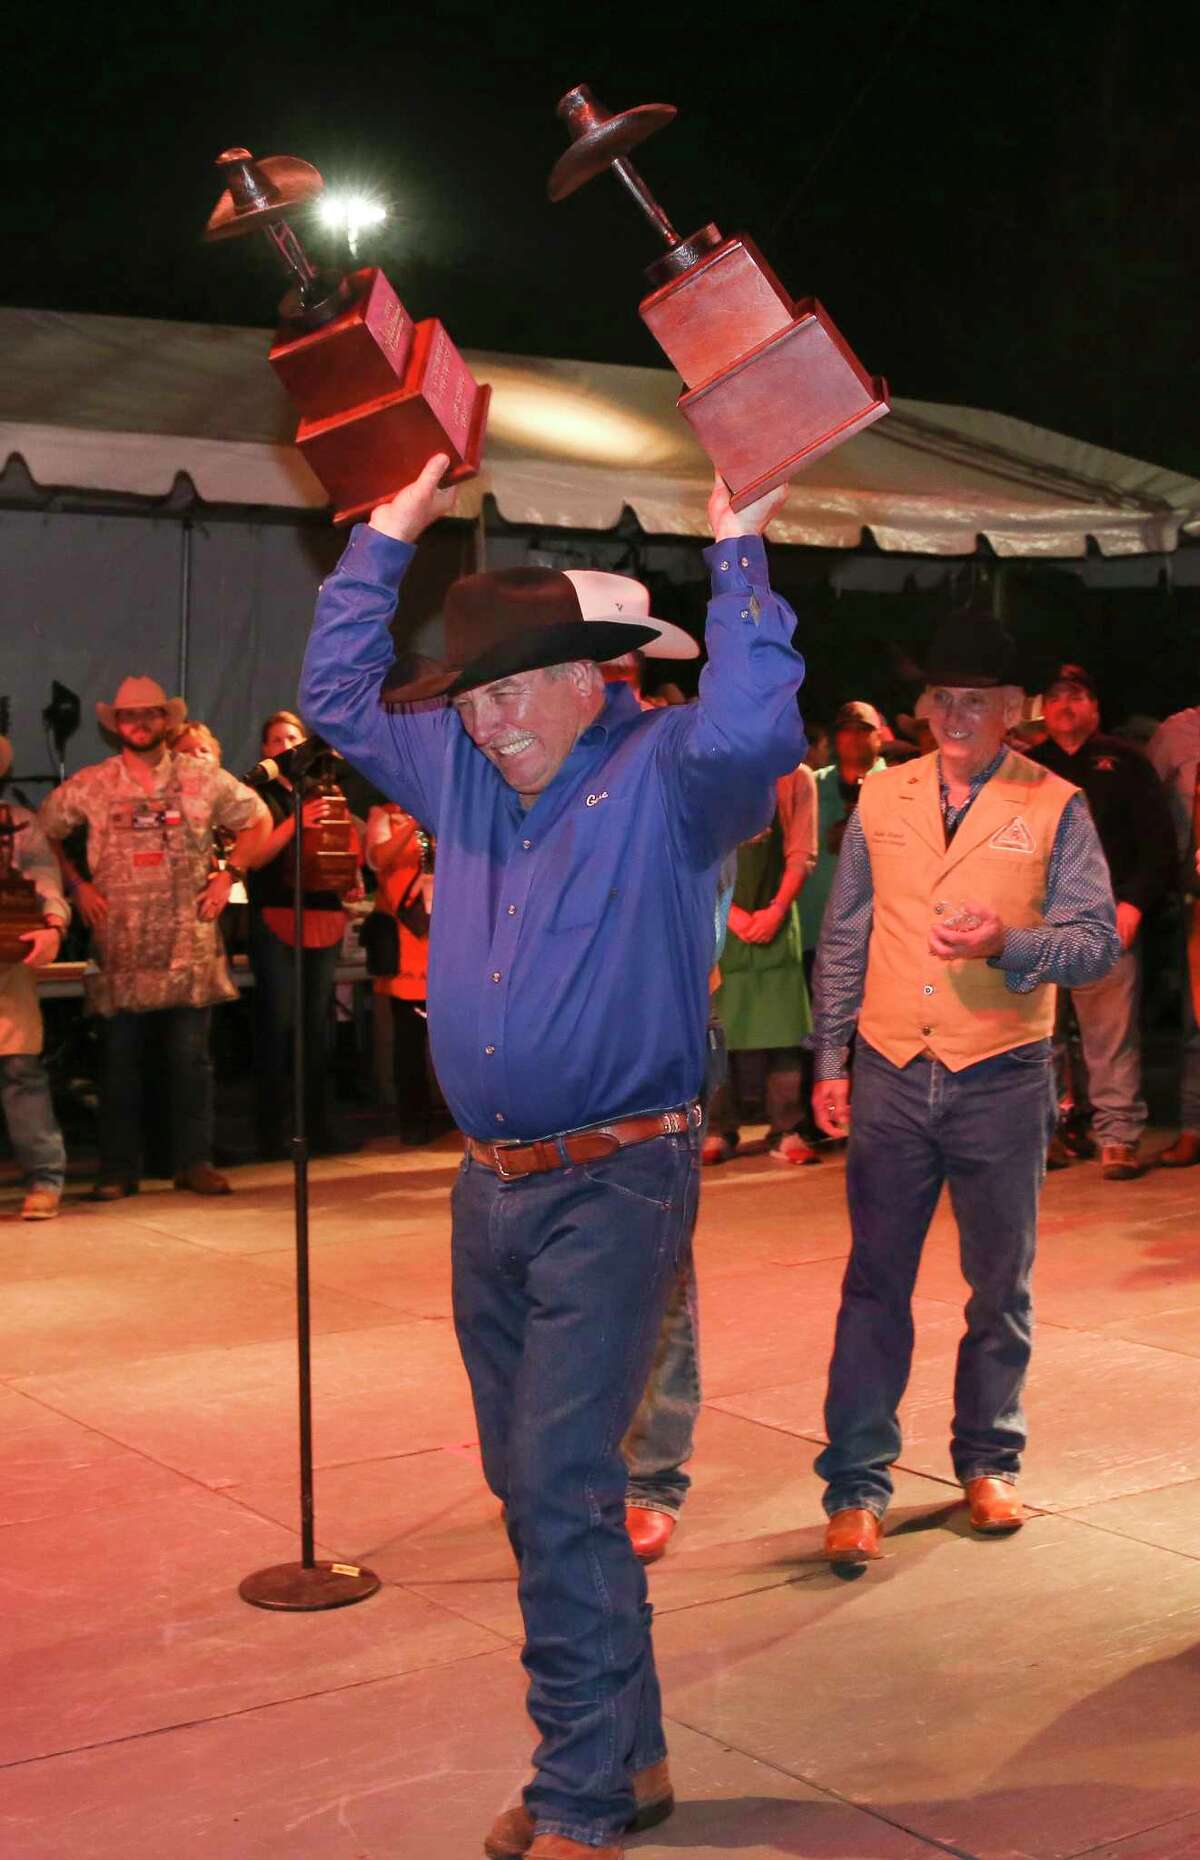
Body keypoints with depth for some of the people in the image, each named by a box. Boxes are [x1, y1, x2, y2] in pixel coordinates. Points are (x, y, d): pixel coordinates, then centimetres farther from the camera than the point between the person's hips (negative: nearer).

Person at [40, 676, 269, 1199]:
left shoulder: (202, 778, 5)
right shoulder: (90, 784, 4)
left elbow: (257, 820, 14)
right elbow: (42, 831, 12)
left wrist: (229, 876, 4)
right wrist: (77, 885, 3)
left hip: (190, 943, 0)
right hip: (121, 945, 0)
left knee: (191, 1054, 2)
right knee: (120, 1055, 3)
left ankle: (194, 1161, 12)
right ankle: (118, 1170, 11)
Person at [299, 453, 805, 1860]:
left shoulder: (662, 773, -7)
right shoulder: (464, 773, 13)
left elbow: (751, 731, -28)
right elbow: (338, 696, 22)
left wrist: (739, 553, -19)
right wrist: (389, 537, 21)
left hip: (614, 1185, -7)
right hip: (491, 1185, 8)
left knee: (560, 1481, -10)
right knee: (531, 1484, 13)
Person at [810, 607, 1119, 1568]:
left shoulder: (1055, 809, -1)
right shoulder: (881, 800, 7)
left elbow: (1098, 938, -6)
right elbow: (843, 941, 11)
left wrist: (1008, 944, -24)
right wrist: (829, 1063, 9)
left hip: (1001, 1082, -1)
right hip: (891, 1077, 1)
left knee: (1001, 1286, 11)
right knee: (875, 1282, 1)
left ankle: (988, 1462, 28)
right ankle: (857, 1484, 8)